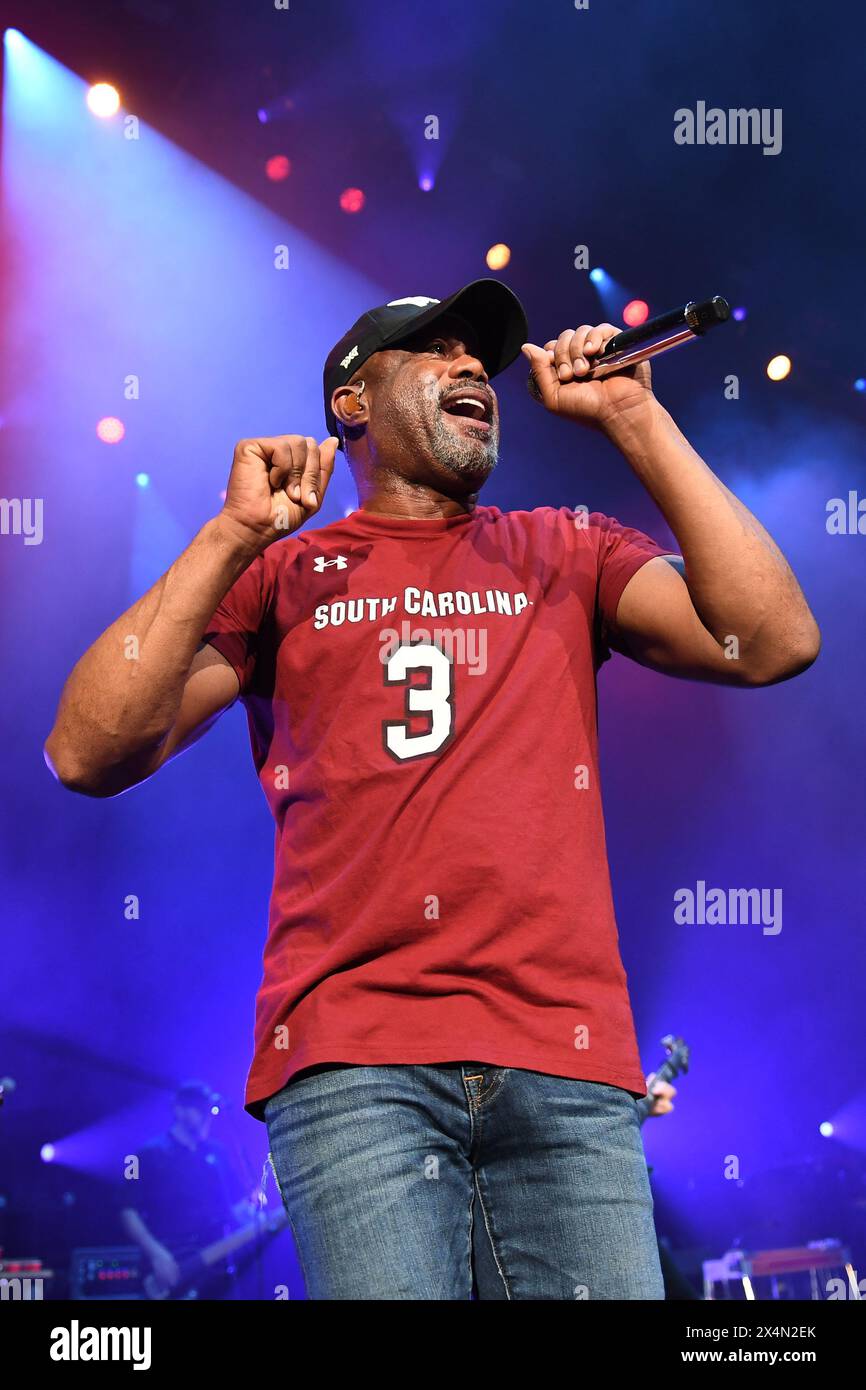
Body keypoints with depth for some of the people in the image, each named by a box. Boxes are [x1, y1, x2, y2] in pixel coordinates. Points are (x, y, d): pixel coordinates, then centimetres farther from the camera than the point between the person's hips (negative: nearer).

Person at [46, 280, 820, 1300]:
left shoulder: (567, 555, 19)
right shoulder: (284, 576, 16)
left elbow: (774, 641, 3)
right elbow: (88, 754, 3)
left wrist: (636, 422, 4)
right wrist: (233, 537, -3)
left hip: (564, 1061, 2)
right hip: (354, 1058, -1)